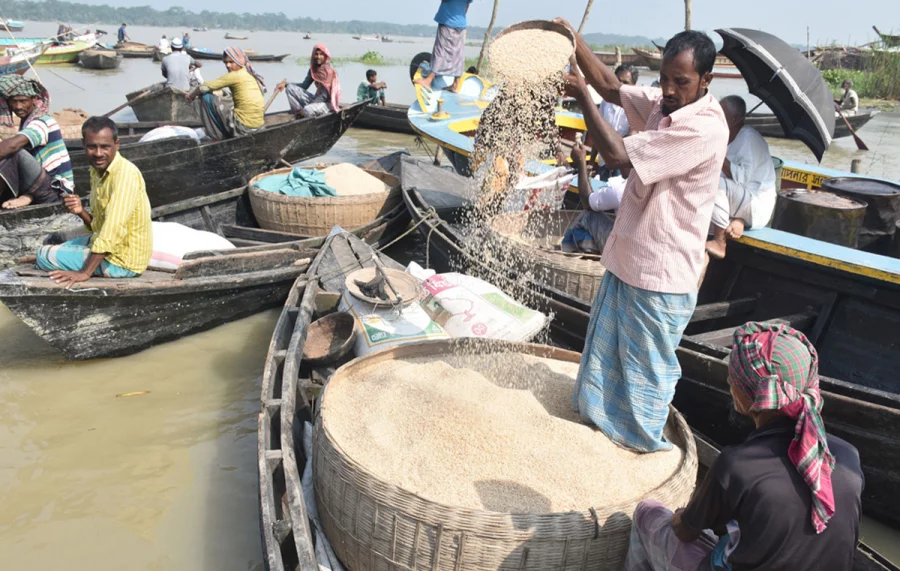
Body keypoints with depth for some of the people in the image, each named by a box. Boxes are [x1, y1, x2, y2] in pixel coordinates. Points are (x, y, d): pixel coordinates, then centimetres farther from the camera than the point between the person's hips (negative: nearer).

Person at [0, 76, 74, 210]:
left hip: (56, 192, -10)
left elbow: (12, 145, -30)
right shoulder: (27, 122, 16)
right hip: (46, 186, 10)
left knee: (13, 153, -24)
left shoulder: (41, 122, -12)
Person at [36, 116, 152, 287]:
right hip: (108, 248, 9)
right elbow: (100, 226, 11)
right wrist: (81, 212, -9)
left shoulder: (125, 174, -22)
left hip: (123, 261, -9)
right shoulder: (98, 170, 5)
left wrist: (85, 273, -29)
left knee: (45, 255, -1)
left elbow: (113, 230, -29)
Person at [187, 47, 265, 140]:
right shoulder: (250, 74, 12)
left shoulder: (235, 75, -11)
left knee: (207, 97, -1)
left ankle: (217, 137, 5)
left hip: (243, 128, -8)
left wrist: (192, 95, 10)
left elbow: (206, 87, -7)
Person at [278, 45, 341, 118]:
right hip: (317, 99, 8)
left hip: (327, 102, -8)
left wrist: (307, 106, -23)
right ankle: (299, 113, -12)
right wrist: (286, 83, -4)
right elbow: (304, 86, 9)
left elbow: (324, 95, -20)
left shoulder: (329, 71, -17)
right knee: (290, 88, -3)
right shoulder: (313, 70, 5)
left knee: (308, 110, -38)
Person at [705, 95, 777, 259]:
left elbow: (741, 178, -26)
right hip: (741, 201, 9)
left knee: (715, 184, -29)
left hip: (758, 205, -9)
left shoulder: (749, 137, -17)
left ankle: (719, 244, -22)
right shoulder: (725, 138, 7)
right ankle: (737, 220, -9)